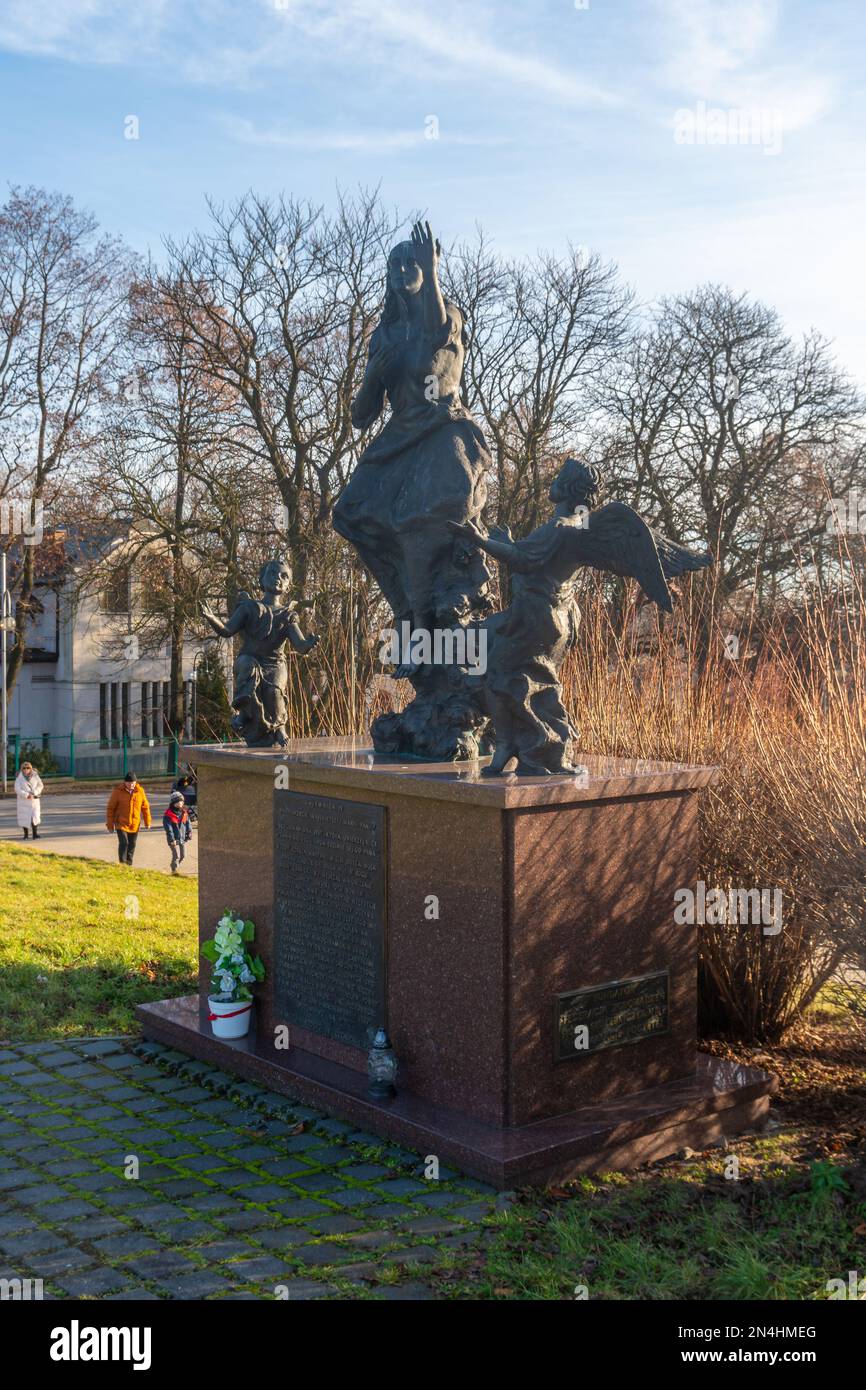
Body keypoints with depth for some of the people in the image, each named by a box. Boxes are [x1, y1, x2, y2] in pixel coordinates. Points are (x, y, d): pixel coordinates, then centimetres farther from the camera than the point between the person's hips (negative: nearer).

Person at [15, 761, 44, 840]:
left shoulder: (35, 776, -2)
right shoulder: (19, 778, -7)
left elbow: (40, 786, -1)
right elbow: (17, 789, -13)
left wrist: (33, 793, -16)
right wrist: (26, 795, -23)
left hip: (34, 800, 1)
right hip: (23, 800, -1)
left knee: (35, 816, -9)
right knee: (24, 817, 1)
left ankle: (35, 834, -6)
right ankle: (26, 834, 13)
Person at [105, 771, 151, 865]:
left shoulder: (140, 791, -4)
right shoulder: (118, 791, -12)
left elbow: (145, 807, 6)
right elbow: (111, 808, -6)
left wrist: (147, 822, 8)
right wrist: (110, 824, -5)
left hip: (135, 824, 3)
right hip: (121, 823, -3)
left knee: (132, 845, 11)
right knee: (123, 843, -15)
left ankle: (129, 864, 25)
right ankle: (122, 864, -7)